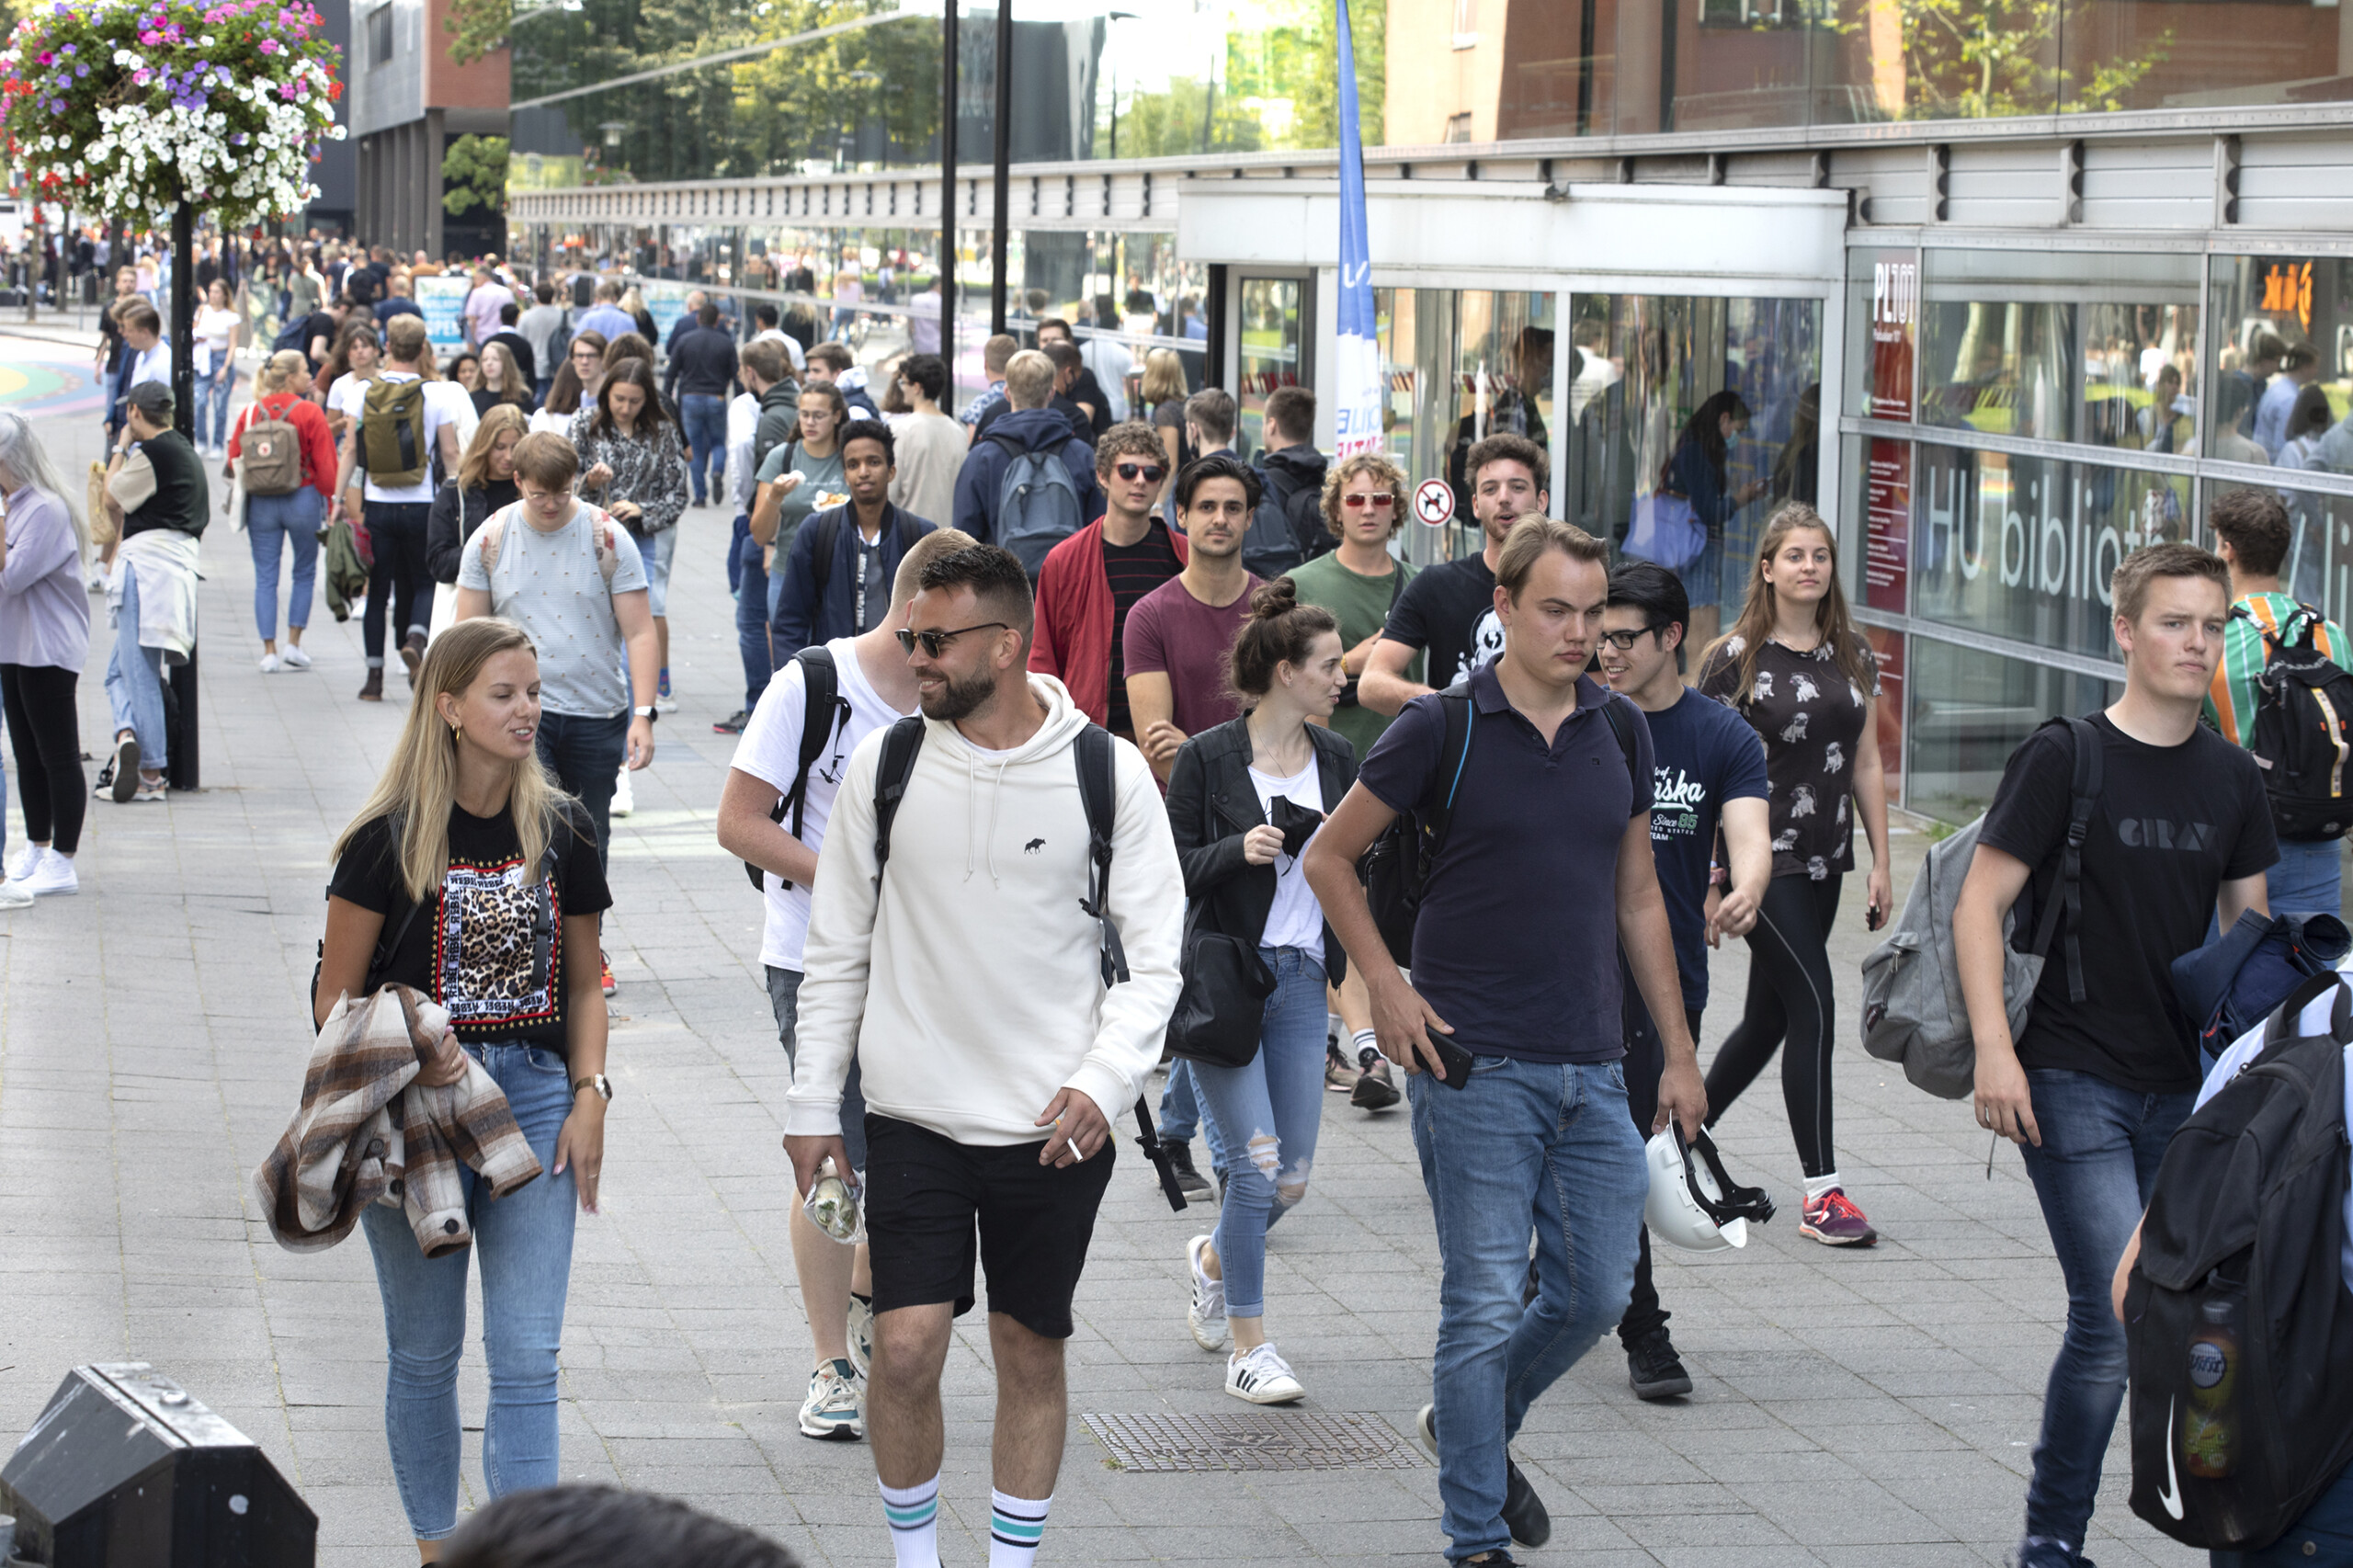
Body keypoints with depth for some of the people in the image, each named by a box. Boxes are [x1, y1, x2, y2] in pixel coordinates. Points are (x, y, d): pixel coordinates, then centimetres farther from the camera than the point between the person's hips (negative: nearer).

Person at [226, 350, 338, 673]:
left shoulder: (250, 413, 1)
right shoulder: (310, 413, -10)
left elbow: (234, 460, 4)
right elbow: (325, 464, -11)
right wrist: (331, 502, 0)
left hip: (260, 502, 3)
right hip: (303, 499, -3)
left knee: (265, 577, 6)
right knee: (305, 572, 13)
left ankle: (269, 651, 2)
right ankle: (293, 644, 8)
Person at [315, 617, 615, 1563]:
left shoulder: (559, 831, 5)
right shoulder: (391, 837, -6)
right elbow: (336, 999, -2)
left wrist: (589, 1096, 0)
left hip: (533, 1097, 2)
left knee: (527, 1357, -5)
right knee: (425, 1353, 9)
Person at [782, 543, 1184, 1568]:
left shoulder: (1107, 774, -4)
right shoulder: (884, 765, 0)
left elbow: (1155, 954, 0)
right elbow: (838, 951, 8)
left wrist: (1104, 1079, -14)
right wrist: (812, 1103, 6)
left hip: (1053, 1131, 0)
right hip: (914, 1119, 0)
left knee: (1032, 1356, 8)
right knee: (906, 1349, -7)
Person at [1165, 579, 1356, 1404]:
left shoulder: (1335, 757, 8)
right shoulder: (1206, 758, -7)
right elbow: (1170, 872, -6)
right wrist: (1237, 850, -22)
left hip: (1301, 980, 5)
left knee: (1292, 1177, 5)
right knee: (1257, 1160, -11)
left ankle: (1213, 1260, 37)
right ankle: (1248, 1348, 2)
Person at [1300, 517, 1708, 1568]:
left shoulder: (1619, 731, 8)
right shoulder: (1442, 729, -6)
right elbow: (1329, 858, 3)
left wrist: (1678, 1051, 14)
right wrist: (1386, 985, -6)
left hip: (1591, 1069, 5)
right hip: (1475, 1064, -5)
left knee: (1596, 1295, 9)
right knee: (1486, 1305, -3)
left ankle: (1475, 1427, 35)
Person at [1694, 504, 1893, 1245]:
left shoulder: (1852, 654, 10)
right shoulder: (1735, 657, -6)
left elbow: (1866, 763, 13)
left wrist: (1881, 864, 10)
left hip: (1823, 862, 6)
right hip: (1763, 858, -6)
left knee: (1768, 1017, 11)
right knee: (1813, 1010, -11)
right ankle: (1821, 1192, -7)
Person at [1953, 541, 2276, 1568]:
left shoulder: (2233, 779, 9)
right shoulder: (2064, 758, -7)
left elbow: (2250, 928, 17)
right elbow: (1980, 903, -7)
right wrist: (1994, 1049, -16)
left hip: (2187, 1088, 6)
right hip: (2073, 1084, -6)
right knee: (2118, 1313, -13)